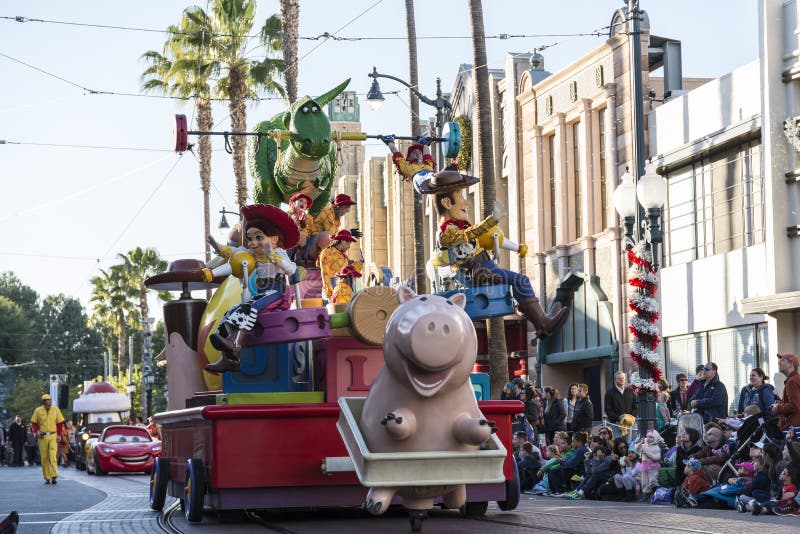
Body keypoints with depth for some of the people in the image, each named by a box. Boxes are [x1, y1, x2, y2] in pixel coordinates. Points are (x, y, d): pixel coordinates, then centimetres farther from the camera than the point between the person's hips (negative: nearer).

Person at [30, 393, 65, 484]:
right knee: (44, 458, 3)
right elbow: (34, 422, 9)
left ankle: (54, 476, -17)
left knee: (53, 456, -15)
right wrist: (37, 431, -7)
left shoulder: (56, 410, 3)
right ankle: (47, 478, 11)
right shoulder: (38, 411, 2)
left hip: (53, 436, -1)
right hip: (43, 437, 1)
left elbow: (60, 422, 8)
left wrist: (59, 435, 2)